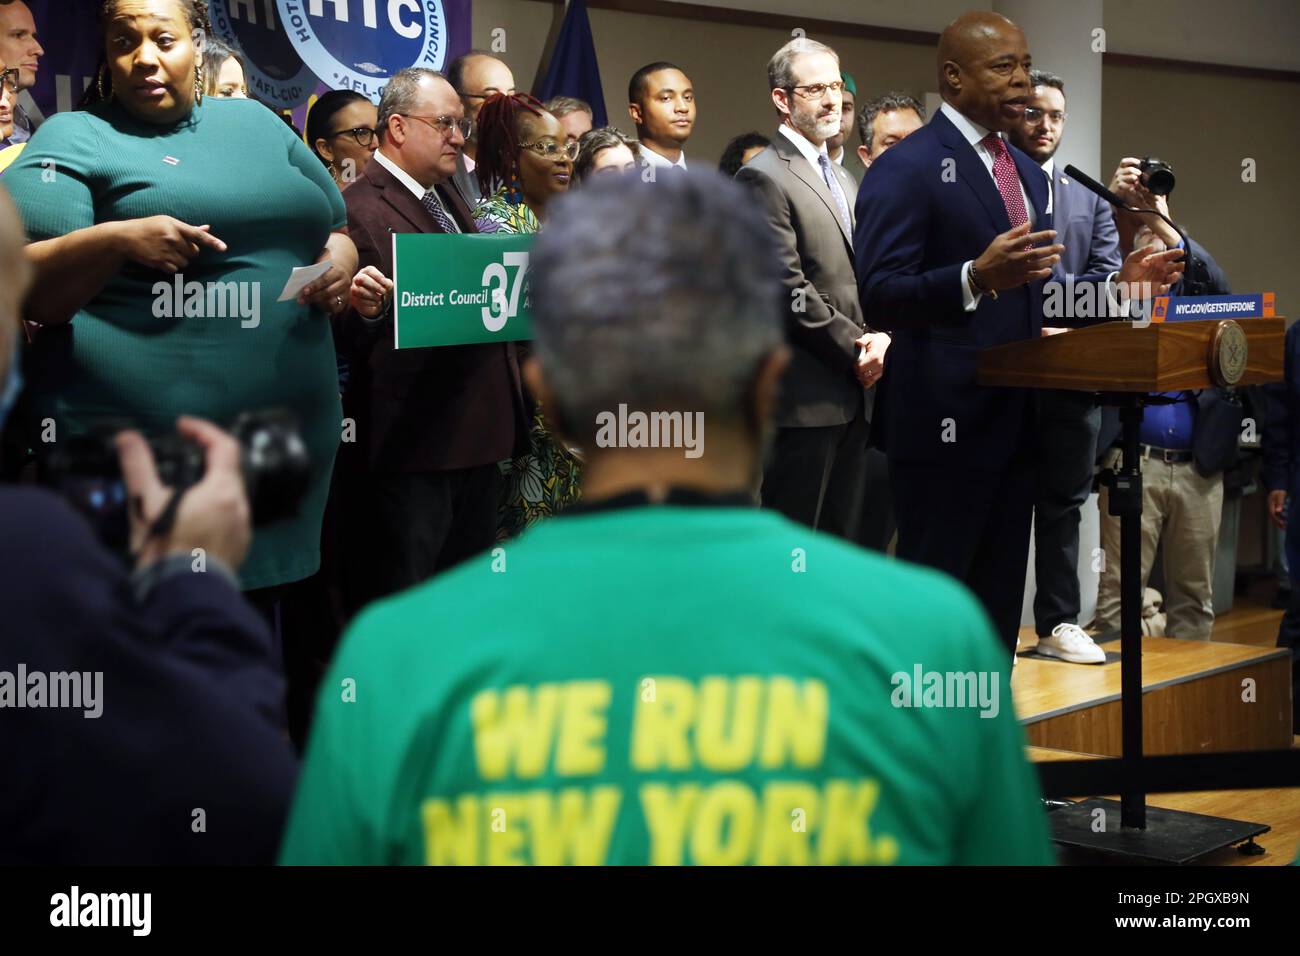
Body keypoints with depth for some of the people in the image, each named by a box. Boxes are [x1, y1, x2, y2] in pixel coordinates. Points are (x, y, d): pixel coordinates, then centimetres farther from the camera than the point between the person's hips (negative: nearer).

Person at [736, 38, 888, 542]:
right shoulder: (764, 177, -8)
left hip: (853, 392, 8)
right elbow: (787, 288, -15)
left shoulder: (843, 179, 20)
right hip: (805, 394, -8)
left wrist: (878, 338, 1)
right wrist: (855, 351, -11)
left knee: (844, 538, 11)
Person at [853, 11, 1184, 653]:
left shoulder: (1027, 174, 18)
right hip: (944, 423, -8)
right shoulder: (906, 169, -9)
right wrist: (976, 276, -33)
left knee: (1000, 600, 14)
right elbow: (879, 297, -18)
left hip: (1015, 421, 8)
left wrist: (1116, 285, 8)